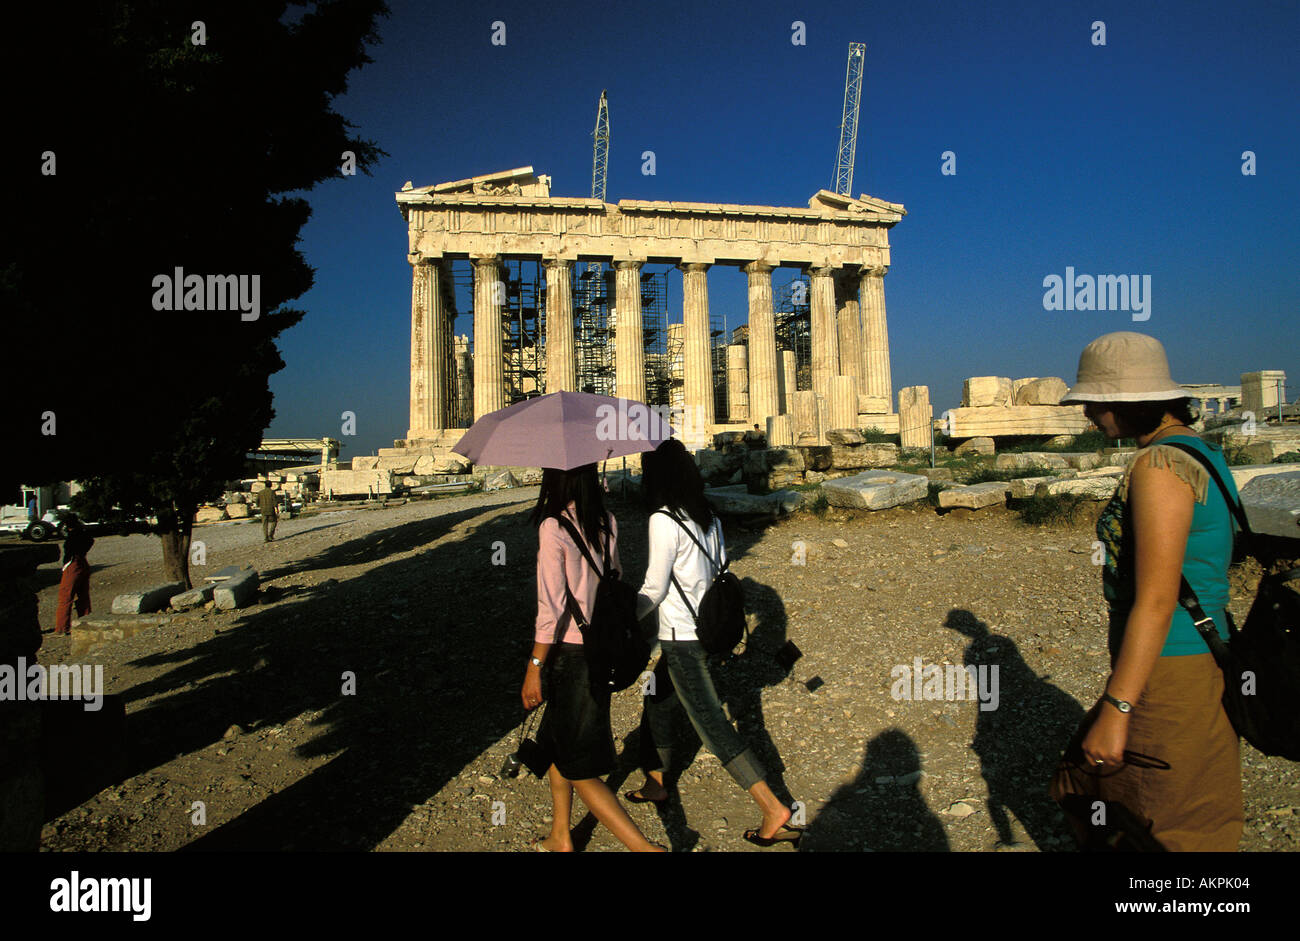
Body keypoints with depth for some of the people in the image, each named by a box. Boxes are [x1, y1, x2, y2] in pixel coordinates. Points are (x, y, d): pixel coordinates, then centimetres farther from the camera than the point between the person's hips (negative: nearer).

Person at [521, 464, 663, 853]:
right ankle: (561, 838, 37)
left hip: (571, 653, -8)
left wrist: (534, 668, -13)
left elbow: (551, 608, -20)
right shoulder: (606, 522, 2)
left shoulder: (553, 527, -19)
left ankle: (643, 846, 2)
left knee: (579, 768, 5)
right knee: (557, 743, 25)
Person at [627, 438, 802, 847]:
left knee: (711, 723, -5)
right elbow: (720, 572, 12)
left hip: (681, 639, -9)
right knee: (657, 705, 23)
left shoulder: (663, 521, -18)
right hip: (706, 630, 9)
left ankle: (773, 809, -3)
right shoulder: (707, 517, 6)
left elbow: (653, 589, -16)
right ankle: (655, 783, 40)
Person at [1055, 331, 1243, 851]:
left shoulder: (1160, 465, -21)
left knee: (1166, 830, 7)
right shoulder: (1200, 450, 9)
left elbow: (1155, 602, -26)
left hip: (1166, 674, -10)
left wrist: (1115, 710, -25)